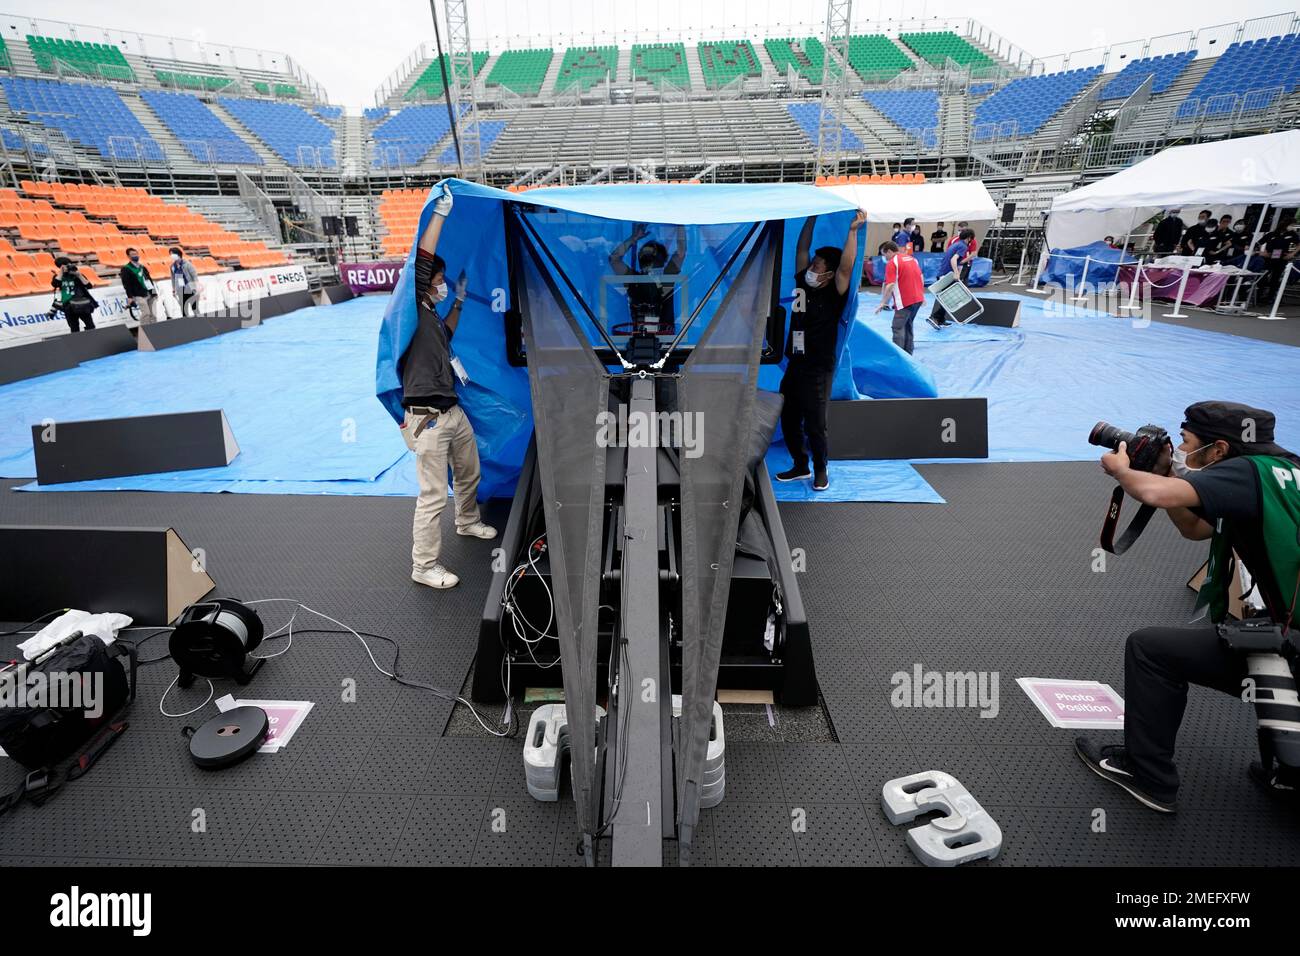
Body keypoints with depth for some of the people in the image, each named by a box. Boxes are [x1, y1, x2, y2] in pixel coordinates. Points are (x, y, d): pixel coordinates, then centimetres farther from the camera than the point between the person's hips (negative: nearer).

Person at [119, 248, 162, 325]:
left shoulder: (142, 267, 21)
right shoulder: (126, 269, -2)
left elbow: (149, 279, 23)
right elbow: (126, 284, -10)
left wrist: (154, 292, 16)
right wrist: (130, 297, -18)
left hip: (150, 294, 7)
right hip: (140, 295, -6)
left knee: (153, 315, 4)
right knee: (146, 314, -14)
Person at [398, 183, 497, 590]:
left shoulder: (430, 314, 14)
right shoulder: (411, 311, -11)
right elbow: (422, 259, -21)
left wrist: (459, 302, 28)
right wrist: (441, 213, -16)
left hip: (453, 411, 10)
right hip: (428, 418, -9)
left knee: (469, 473, 26)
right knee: (434, 495, -6)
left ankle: (468, 523, 51)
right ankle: (424, 567, 6)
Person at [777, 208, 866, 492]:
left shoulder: (834, 296, -10)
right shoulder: (803, 284, 4)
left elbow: (846, 267, -25)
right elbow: (801, 249, 8)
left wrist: (853, 230, -28)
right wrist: (812, 217, 5)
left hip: (818, 372, -6)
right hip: (794, 367, 6)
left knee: (814, 425, 0)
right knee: (788, 420, 13)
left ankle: (821, 470, 21)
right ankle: (800, 465, 30)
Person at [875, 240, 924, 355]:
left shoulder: (892, 263, -9)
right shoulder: (912, 258, 14)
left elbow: (890, 285, -17)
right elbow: (921, 279, 18)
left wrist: (882, 303, -14)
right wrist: (922, 295, 27)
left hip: (904, 301, -8)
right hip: (918, 298, 8)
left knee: (898, 328, -6)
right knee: (908, 326, 18)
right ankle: (908, 354, 21)